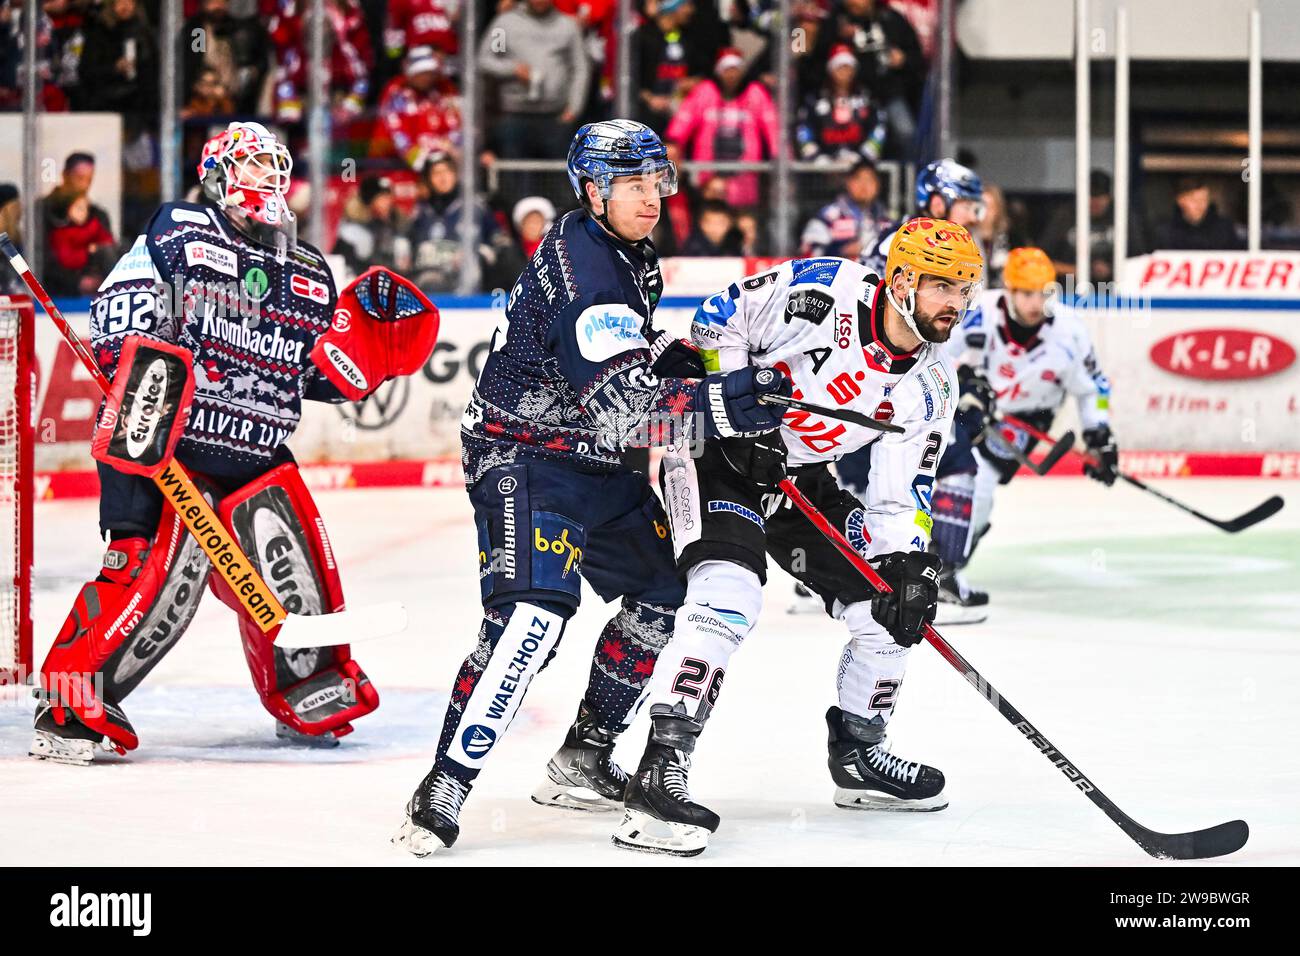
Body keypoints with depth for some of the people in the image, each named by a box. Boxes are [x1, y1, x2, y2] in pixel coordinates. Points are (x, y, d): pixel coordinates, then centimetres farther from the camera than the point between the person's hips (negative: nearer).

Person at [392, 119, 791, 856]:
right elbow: (622, 409, -32)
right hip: (524, 454, -10)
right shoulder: (585, 270, -25)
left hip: (594, 461, 10)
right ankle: (444, 789, -25)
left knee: (664, 592, 14)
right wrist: (721, 406, -41)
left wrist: (675, 359, 9)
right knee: (532, 611, -27)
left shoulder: (631, 254, 7)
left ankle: (583, 761, 24)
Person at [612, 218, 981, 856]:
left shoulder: (932, 386, -4)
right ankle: (657, 776, -32)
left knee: (893, 610, 4)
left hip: (800, 479, 8)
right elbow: (717, 320, -15)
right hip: (718, 452, -8)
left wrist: (907, 563, -18)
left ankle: (858, 755, 27)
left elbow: (900, 493, -2)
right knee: (728, 599, -29)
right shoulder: (823, 291, -23)